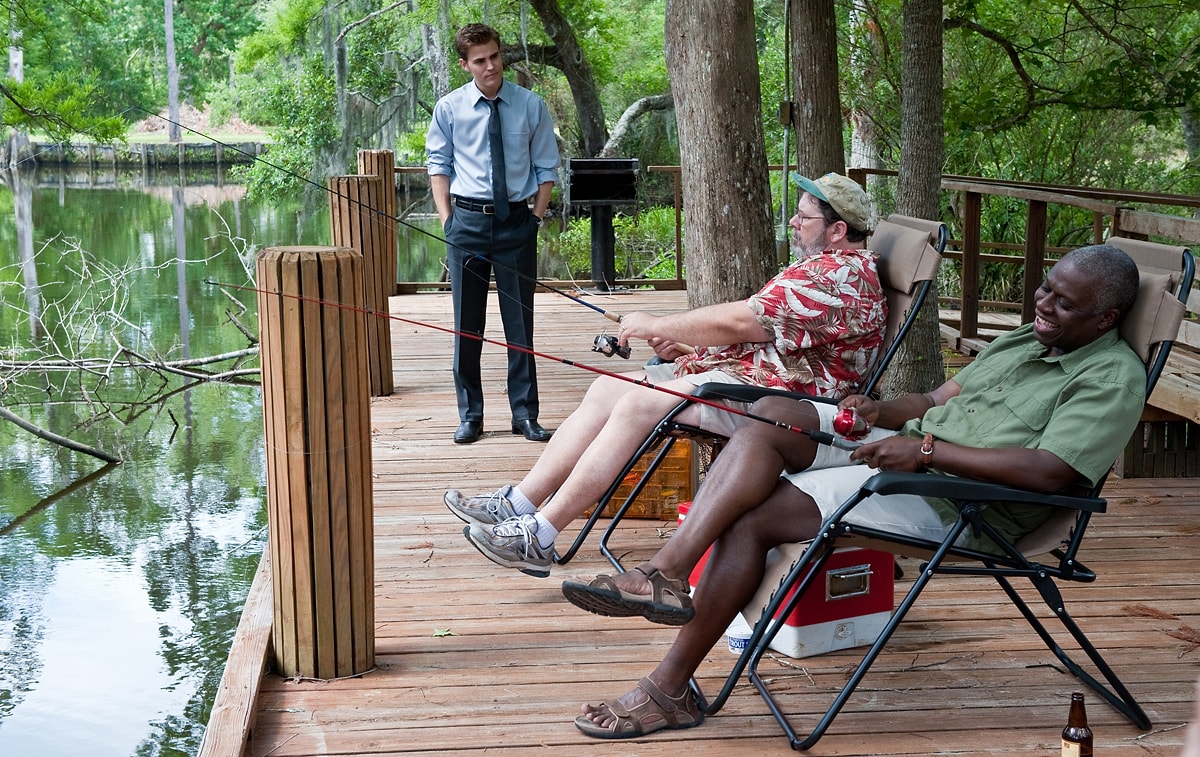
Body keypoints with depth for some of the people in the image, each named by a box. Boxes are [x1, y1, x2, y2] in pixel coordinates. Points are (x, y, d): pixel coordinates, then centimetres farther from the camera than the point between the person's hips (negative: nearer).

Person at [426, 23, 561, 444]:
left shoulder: (530, 106, 1)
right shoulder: (449, 109, 1)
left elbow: (546, 167, 6)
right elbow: (439, 165, 6)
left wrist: (537, 217, -2)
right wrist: (446, 218, -3)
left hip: (516, 221, 0)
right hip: (467, 220, 0)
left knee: (520, 320, 4)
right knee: (467, 321, 5)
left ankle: (525, 413, 13)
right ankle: (470, 415, 15)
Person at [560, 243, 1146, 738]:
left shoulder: (1113, 377, -6)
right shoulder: (1025, 340, 22)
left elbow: (1049, 472, -21)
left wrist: (926, 449, -20)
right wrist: (879, 412, 2)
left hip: (959, 500, -9)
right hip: (908, 447, 9)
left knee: (754, 515, -20)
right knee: (770, 415, -15)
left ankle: (669, 690, -14)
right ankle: (668, 571, -27)